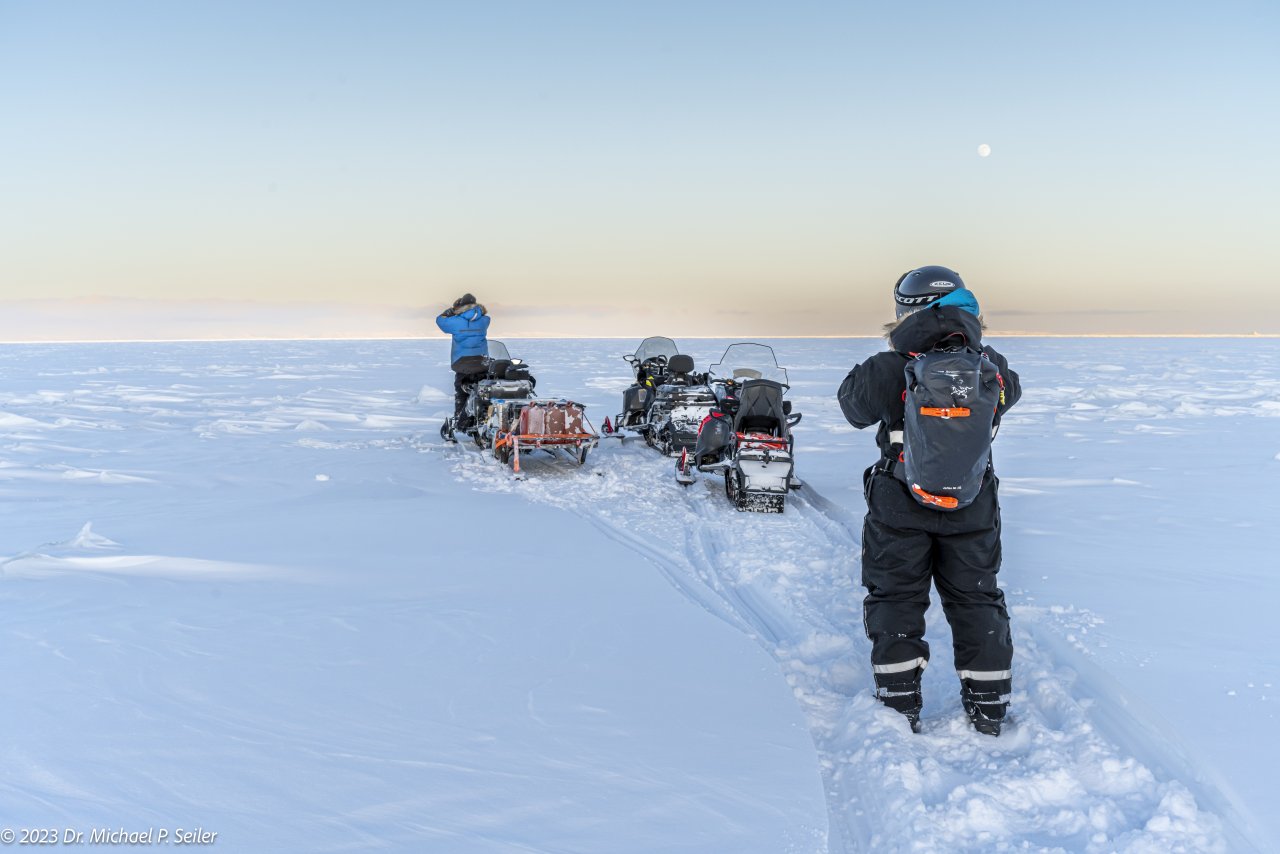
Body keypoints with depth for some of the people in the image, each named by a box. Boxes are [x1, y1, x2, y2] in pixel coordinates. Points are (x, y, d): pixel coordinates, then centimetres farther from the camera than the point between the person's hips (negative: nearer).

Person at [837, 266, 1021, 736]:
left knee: (895, 602, 12)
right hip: (972, 513, 3)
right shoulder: (991, 369, -8)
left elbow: (852, 403, 1)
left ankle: (901, 708, 16)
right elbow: (1011, 391, 15)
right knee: (977, 603, 17)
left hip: (900, 509, -2)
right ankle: (989, 711, 25)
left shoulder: (890, 371, -17)